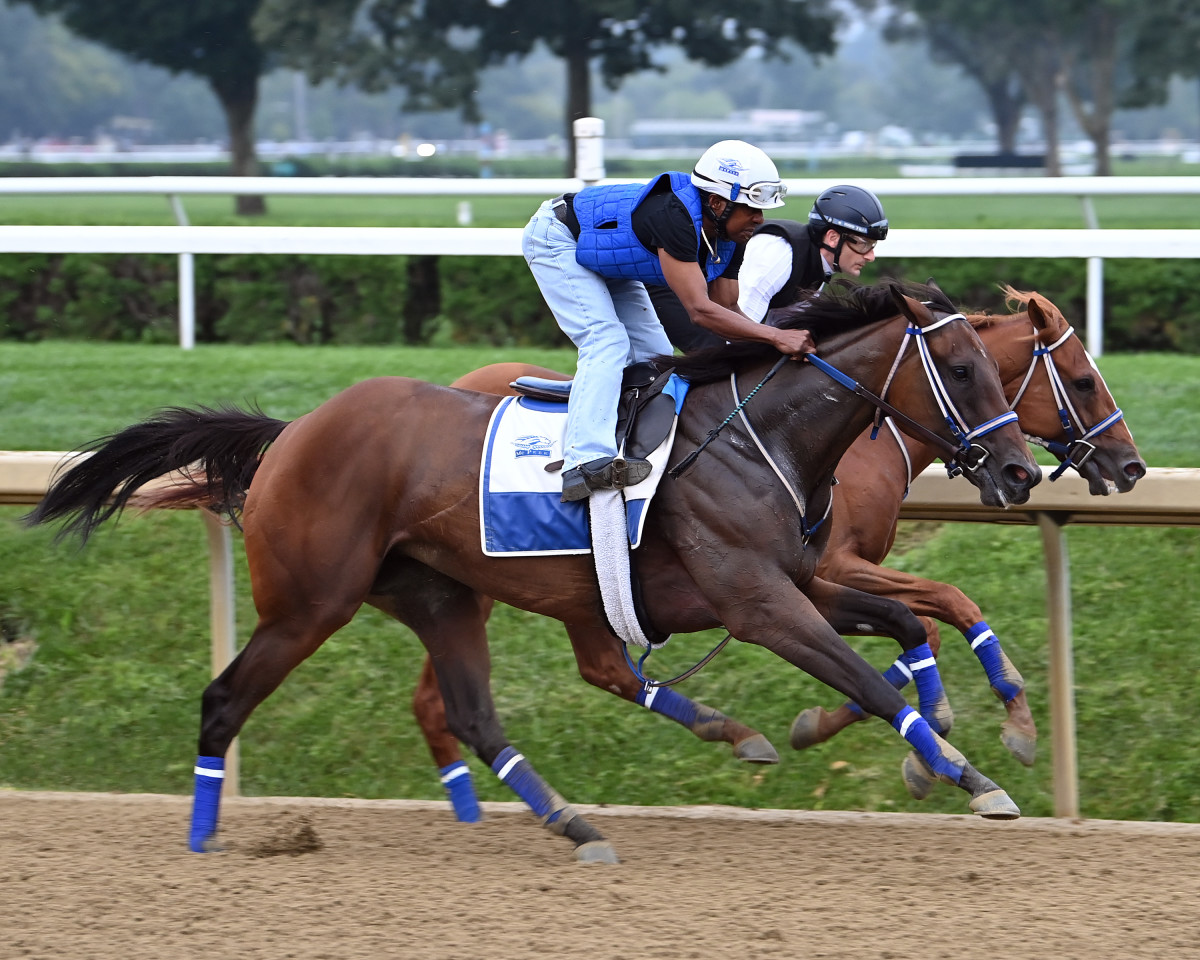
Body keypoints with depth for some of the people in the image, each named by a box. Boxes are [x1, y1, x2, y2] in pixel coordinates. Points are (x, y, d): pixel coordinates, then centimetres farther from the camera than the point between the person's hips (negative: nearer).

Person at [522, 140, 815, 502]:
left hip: (604, 260, 10)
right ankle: (587, 463, -35)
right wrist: (776, 337, -43)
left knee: (652, 354, 5)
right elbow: (700, 310, -42)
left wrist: (783, 340, -20)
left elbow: (726, 309, -5)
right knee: (607, 341, -24)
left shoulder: (730, 237, -12)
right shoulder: (673, 216, -39)